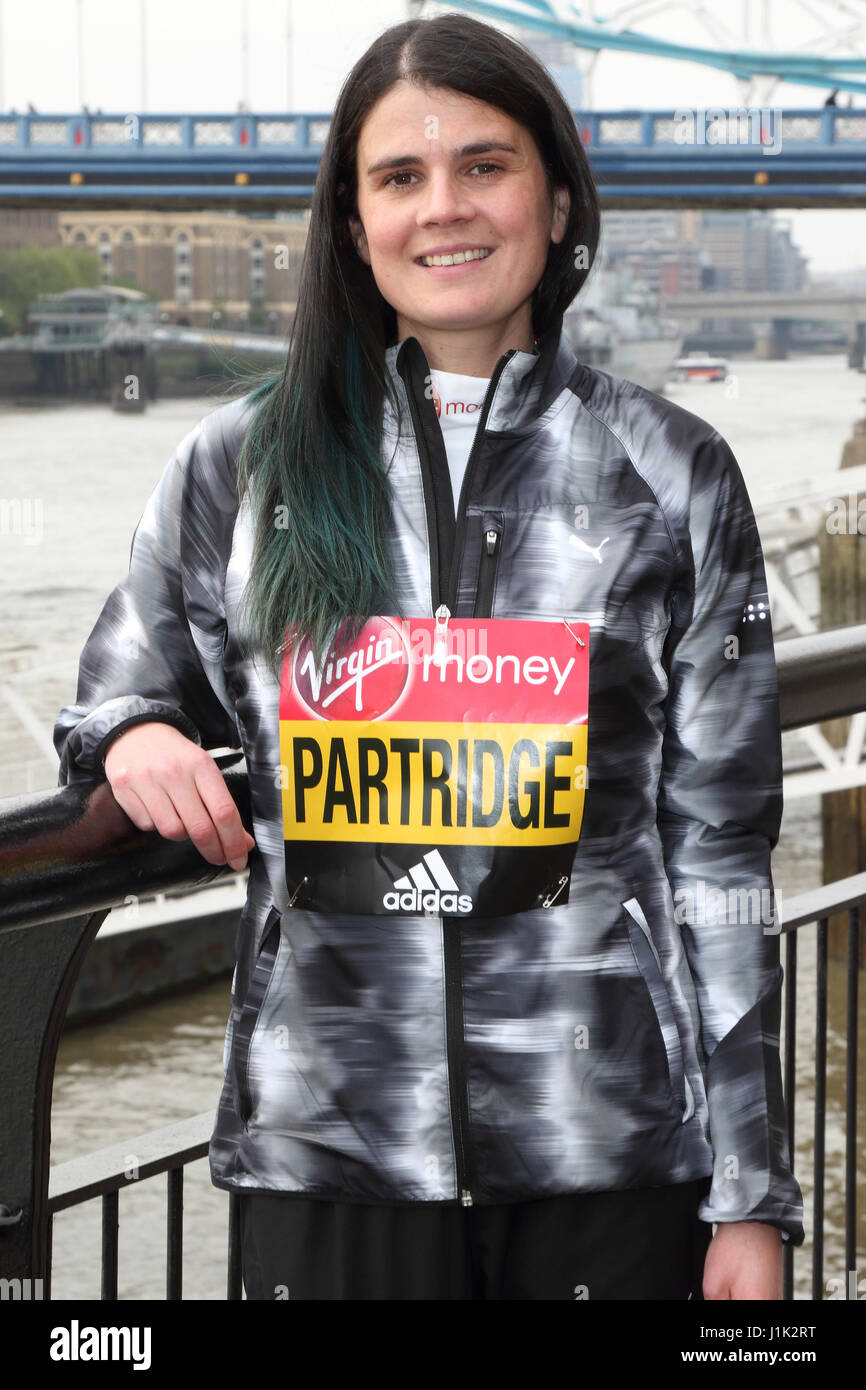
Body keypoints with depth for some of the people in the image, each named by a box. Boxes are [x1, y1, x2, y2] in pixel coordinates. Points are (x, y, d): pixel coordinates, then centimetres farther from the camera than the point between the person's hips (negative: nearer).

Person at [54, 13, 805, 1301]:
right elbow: (128, 682, 21)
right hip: (331, 1140, 1)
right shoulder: (242, 465, 6)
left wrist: (751, 1196, 0)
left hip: (612, 1150, -1)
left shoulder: (672, 476, 4)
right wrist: (136, 742, -5)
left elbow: (719, 853, 3)